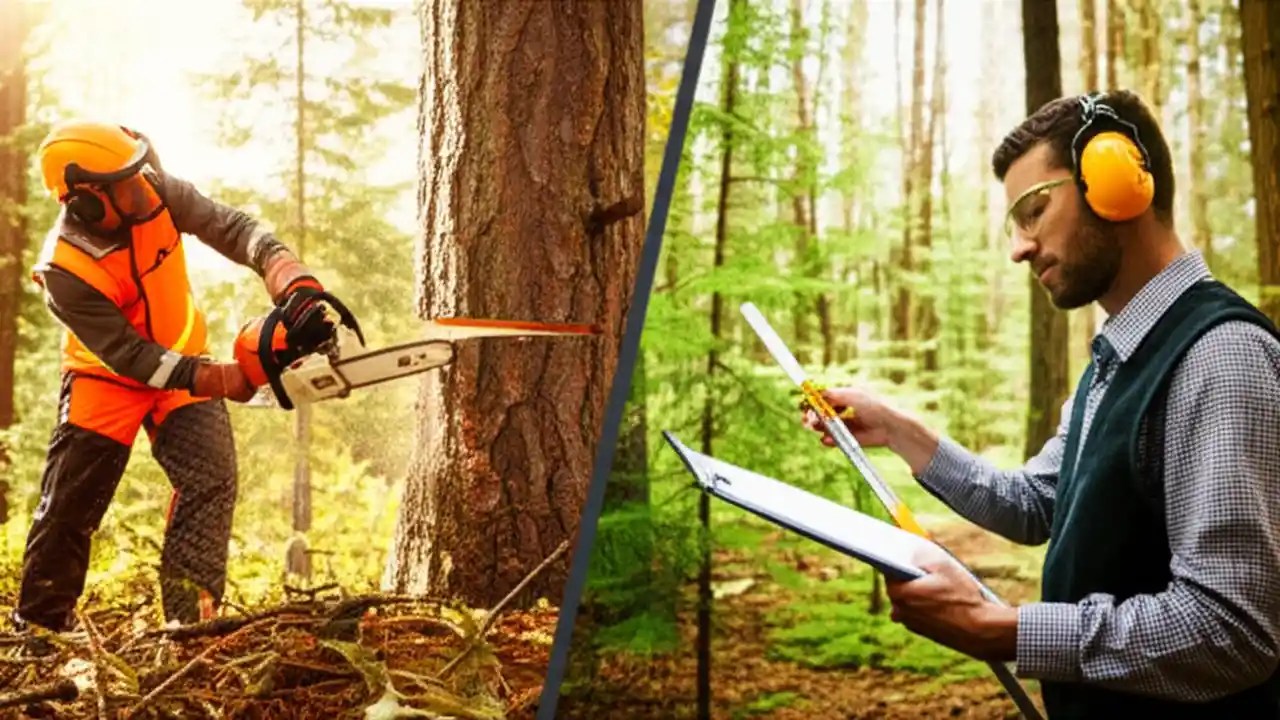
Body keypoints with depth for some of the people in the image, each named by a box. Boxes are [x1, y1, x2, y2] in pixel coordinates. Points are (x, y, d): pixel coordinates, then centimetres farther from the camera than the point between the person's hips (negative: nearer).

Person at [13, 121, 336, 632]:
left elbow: (232, 229, -24)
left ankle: (190, 617, -12)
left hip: (182, 364, 3)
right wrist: (219, 380, -36)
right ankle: (38, 625, 18)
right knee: (70, 504, 1)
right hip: (106, 380, -3)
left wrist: (295, 282, -42)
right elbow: (128, 354, -29)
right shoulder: (65, 270, -29)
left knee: (211, 480, -14)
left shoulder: (156, 191, -21)